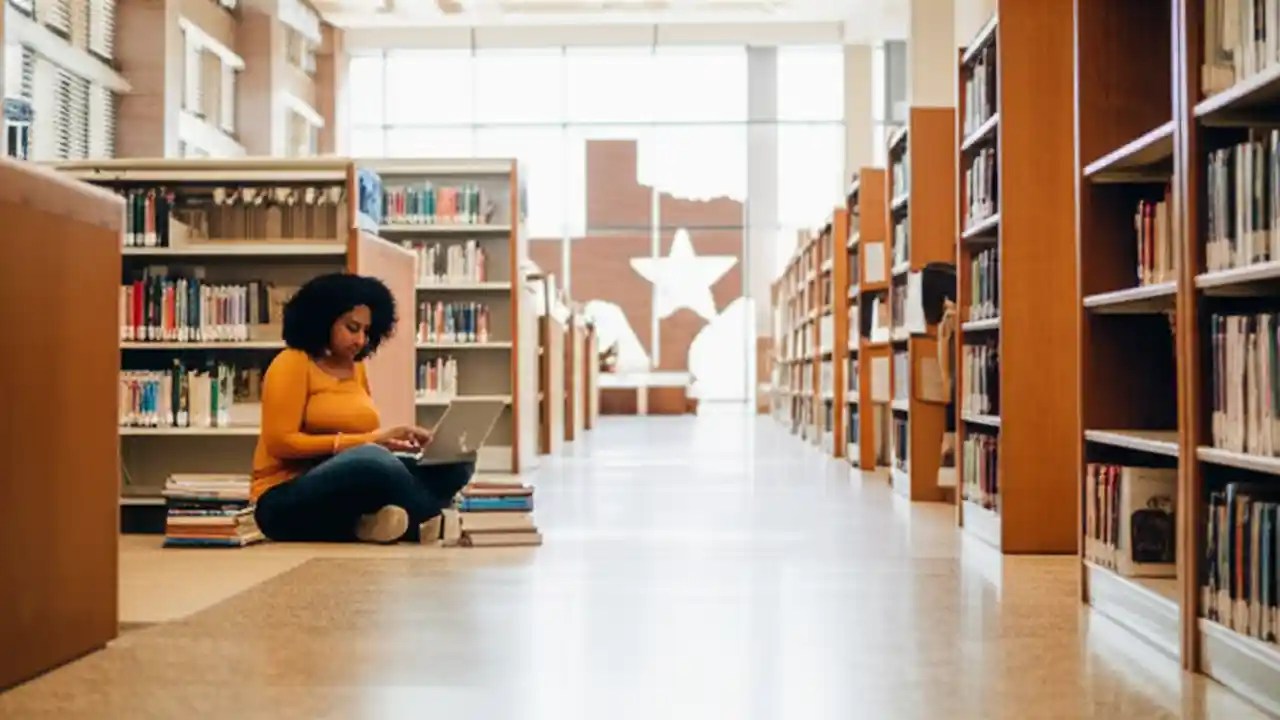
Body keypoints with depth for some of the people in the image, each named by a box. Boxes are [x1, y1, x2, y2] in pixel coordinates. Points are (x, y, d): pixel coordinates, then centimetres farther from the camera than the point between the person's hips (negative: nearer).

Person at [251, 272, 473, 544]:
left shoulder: (357, 368, 14)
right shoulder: (292, 363, -6)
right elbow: (281, 443, -14)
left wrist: (390, 440, -5)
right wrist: (367, 441, -18)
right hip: (288, 501, -7)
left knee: (455, 464, -8)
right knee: (373, 461, -38)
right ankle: (427, 522, -15)